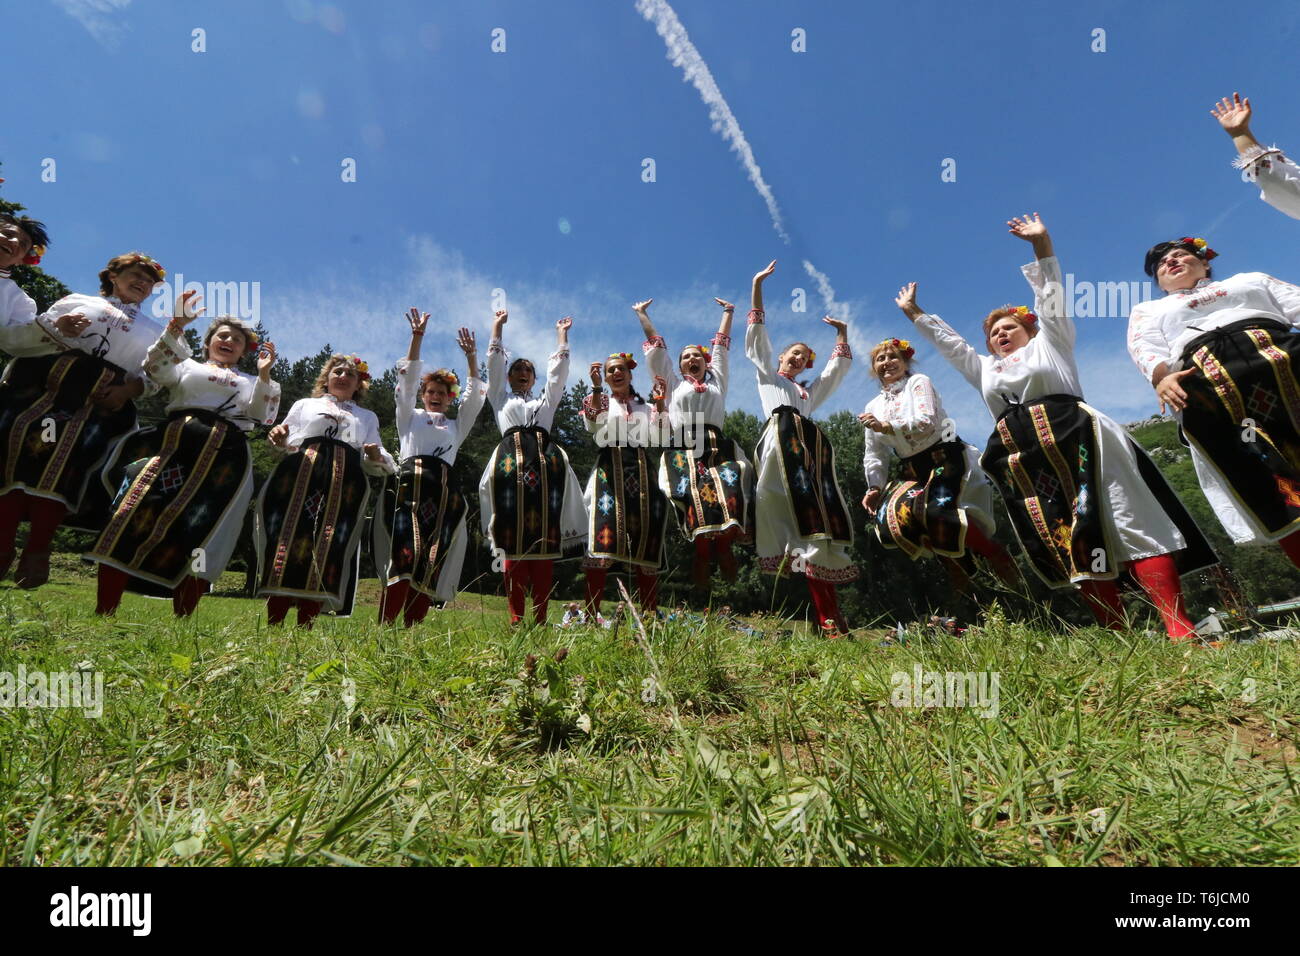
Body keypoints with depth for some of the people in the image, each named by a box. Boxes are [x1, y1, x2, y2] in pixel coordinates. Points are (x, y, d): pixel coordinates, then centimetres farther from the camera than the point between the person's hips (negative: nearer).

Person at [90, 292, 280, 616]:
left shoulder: (251, 382, 28)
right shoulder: (188, 366, 25)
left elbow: (262, 417, 11)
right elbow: (156, 368, 4)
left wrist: (264, 376, 1)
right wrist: (177, 324, -3)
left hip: (224, 457, 0)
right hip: (174, 443, 0)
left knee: (200, 533, -7)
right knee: (137, 509, -15)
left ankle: (183, 619, -4)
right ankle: (104, 611, -14)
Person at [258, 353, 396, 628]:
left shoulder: (367, 417, 28)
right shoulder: (304, 404, 27)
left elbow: (373, 464, 18)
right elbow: (287, 443, 16)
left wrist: (376, 457, -6)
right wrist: (278, 438, -8)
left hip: (345, 484, 0)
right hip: (300, 476, 0)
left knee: (328, 547, -9)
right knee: (289, 537, -10)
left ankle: (305, 626, -9)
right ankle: (273, 623, -9)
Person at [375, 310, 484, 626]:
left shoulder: (456, 426, 27)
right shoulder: (409, 418, 22)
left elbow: (474, 394, 19)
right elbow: (408, 378, 12)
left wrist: (471, 356, 10)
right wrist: (417, 337, 4)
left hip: (441, 493, 3)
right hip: (407, 486, -2)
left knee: (429, 563, -5)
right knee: (404, 556, -16)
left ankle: (413, 628, -4)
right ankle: (384, 626, -18)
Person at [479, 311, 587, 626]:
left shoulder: (545, 400, 31)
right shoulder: (501, 398, 27)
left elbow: (559, 368, 30)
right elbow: (494, 362, 24)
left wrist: (562, 332, 37)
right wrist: (498, 324, 30)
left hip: (546, 463, 2)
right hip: (510, 461, -1)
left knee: (545, 541, -7)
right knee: (513, 542, -10)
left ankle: (540, 619, -8)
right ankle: (515, 619, -11)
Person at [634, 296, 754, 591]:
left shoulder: (717, 380, 29)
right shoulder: (674, 383, 26)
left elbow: (721, 343, 37)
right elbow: (656, 345, 31)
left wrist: (728, 312, 46)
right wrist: (642, 314, 37)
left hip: (718, 449, 1)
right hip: (684, 451, -1)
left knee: (728, 498, -26)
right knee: (697, 505, -24)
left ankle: (723, 548, -14)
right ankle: (702, 554, -14)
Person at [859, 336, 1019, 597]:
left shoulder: (918, 382, 0)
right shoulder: (873, 407, 14)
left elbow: (927, 422, -16)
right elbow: (874, 454, 13)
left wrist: (886, 427, -21)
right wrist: (874, 487, 2)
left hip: (947, 459, -6)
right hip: (914, 471, 6)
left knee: (935, 511, -32)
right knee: (888, 514, -20)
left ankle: (996, 555, -8)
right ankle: (949, 562, -2)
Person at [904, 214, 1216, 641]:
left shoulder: (1050, 343, 21)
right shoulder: (983, 368, 29)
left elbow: (1050, 295, 14)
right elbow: (947, 340, 33)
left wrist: (1041, 245, 8)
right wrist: (914, 313, 35)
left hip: (1076, 441, -3)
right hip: (1022, 459, 4)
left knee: (1130, 521, -12)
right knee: (1071, 542, -3)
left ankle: (1179, 627, -17)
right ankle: (1118, 633, -3)